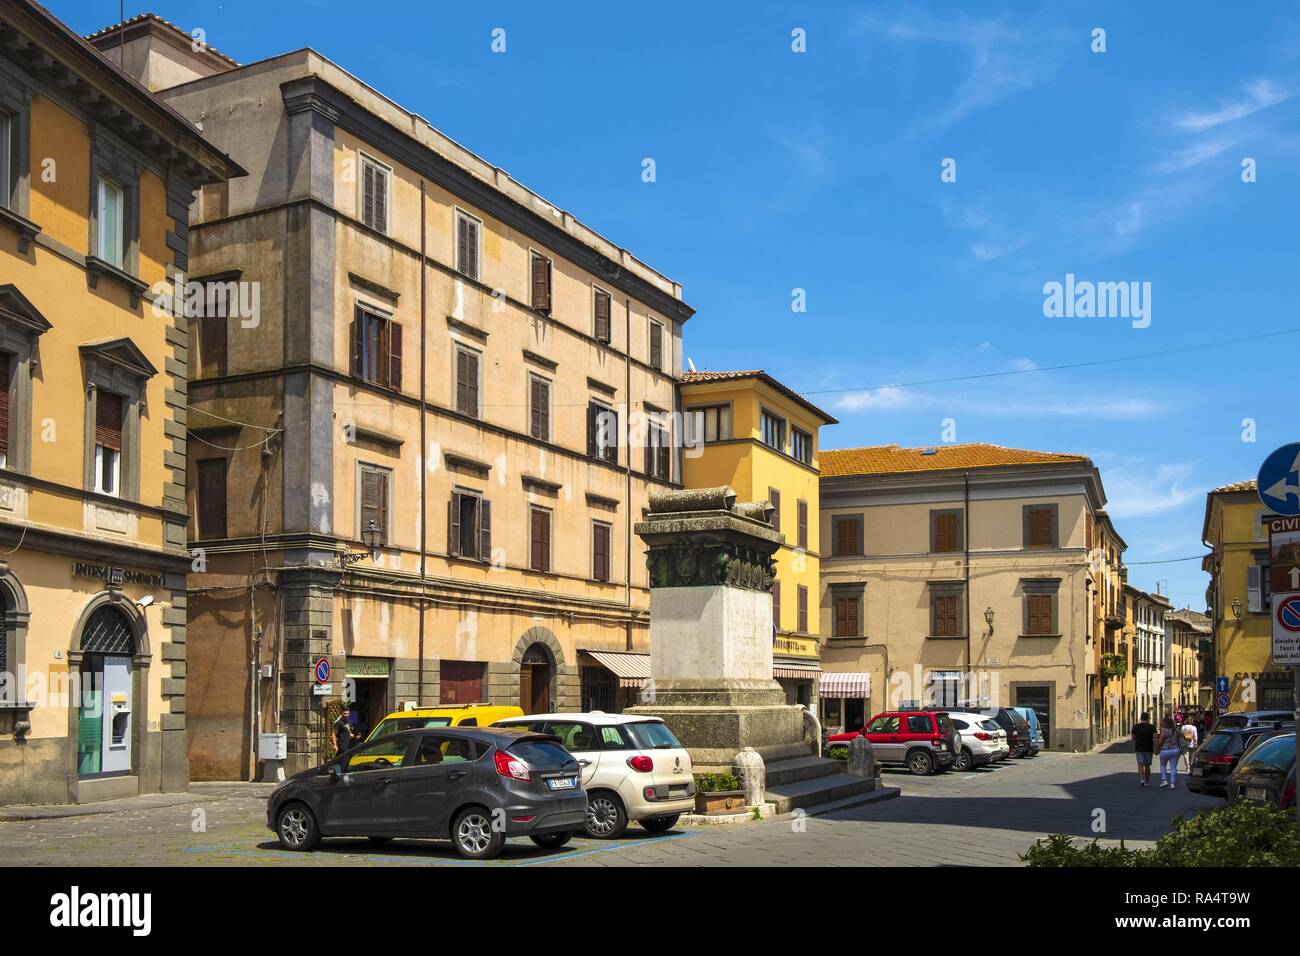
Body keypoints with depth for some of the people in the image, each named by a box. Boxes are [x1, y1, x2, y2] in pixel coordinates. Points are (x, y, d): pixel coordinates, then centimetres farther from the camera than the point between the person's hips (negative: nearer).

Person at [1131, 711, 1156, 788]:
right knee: (1147, 765, 13)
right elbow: (1155, 738, -10)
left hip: (1139, 749, 0)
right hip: (1148, 749, 0)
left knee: (1140, 765, -2)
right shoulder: (1151, 727, -3)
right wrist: (1155, 749, -6)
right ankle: (1147, 781, 22)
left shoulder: (1135, 726, -1)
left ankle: (1141, 780, -21)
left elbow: (1133, 738, 5)